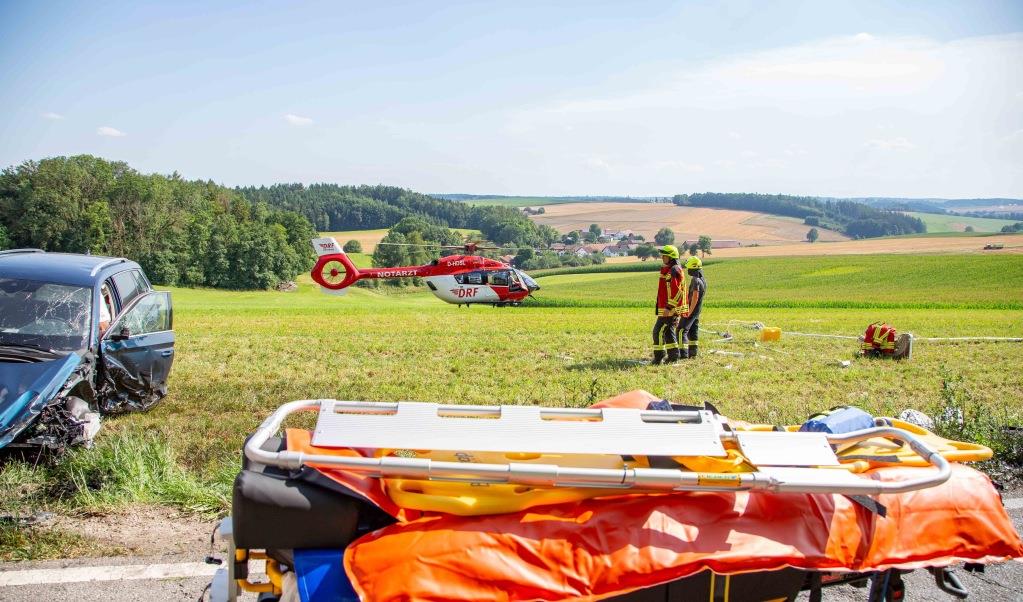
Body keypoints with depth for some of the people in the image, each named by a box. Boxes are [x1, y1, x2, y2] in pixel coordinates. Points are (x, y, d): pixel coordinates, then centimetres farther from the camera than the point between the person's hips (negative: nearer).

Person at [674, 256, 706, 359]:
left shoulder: (695, 280, -20)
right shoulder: (703, 280, 10)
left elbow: (695, 297, -25)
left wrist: (689, 312, -22)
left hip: (691, 310, -10)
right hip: (697, 311, 10)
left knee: (681, 331, -8)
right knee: (693, 331, 17)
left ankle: (683, 353, -13)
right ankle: (693, 352, 22)